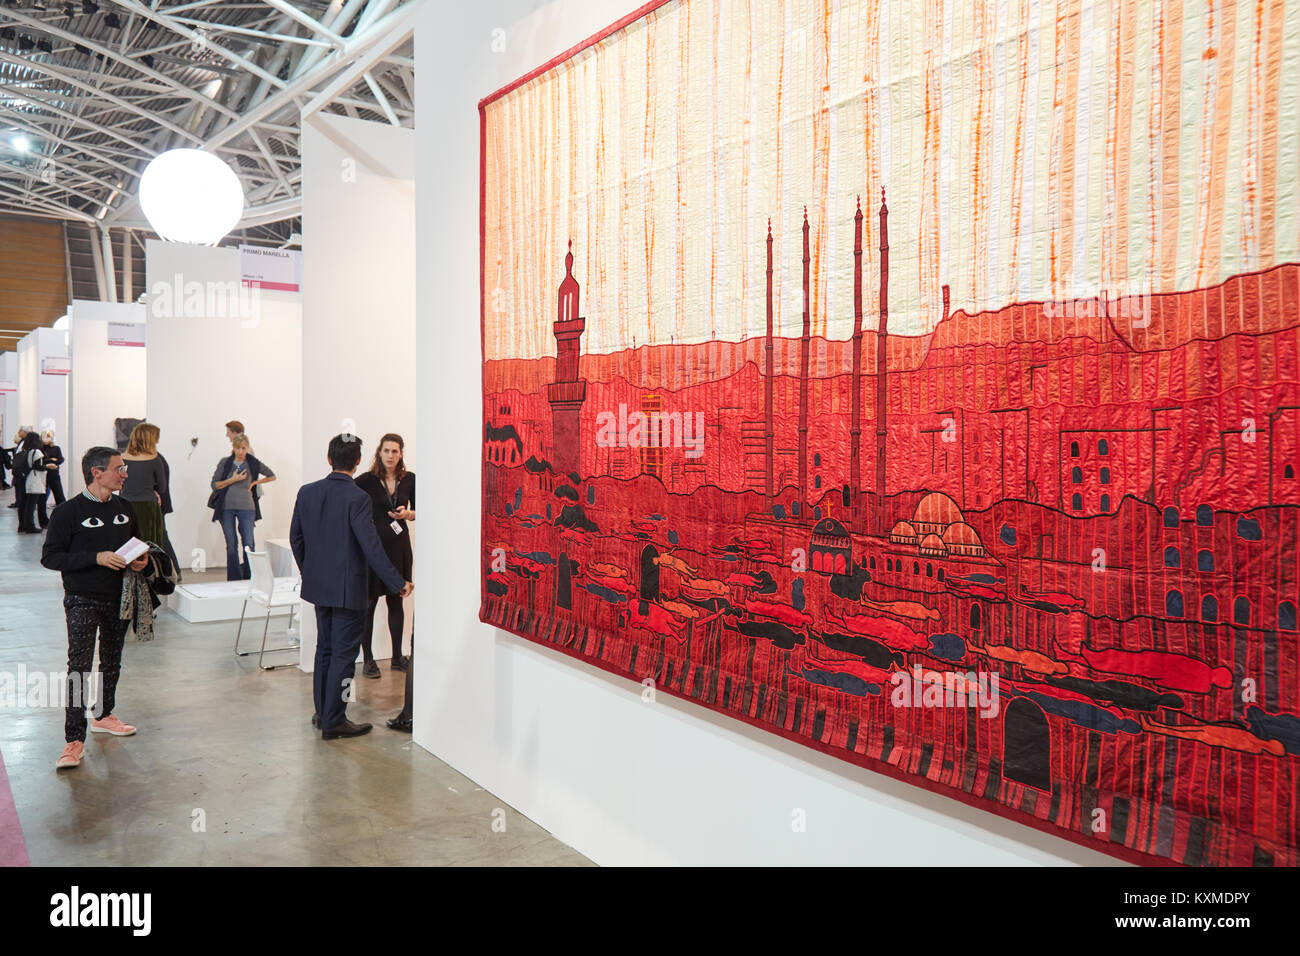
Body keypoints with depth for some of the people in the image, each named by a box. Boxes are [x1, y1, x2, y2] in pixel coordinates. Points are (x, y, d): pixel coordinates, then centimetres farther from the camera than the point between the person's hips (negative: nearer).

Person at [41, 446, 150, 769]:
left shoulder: (125, 509, 7)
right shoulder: (68, 512, -11)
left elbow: (137, 542, 22)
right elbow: (50, 557, -13)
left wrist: (142, 558, -1)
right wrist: (96, 557, -24)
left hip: (118, 599, 6)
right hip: (82, 601, -6)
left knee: (111, 661, 17)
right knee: (79, 667, -10)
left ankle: (104, 715, 35)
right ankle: (74, 741, -6)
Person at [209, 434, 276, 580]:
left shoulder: (253, 463, 4)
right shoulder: (225, 462, 3)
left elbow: (272, 476, 16)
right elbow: (214, 485, 1)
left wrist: (255, 482, 5)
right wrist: (233, 479, -10)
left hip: (246, 507, -1)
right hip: (226, 508, 1)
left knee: (249, 544, -6)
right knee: (231, 545, 5)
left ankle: (249, 578, 5)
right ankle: (234, 580, 11)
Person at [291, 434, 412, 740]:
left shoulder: (307, 492, 1)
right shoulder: (357, 498, -19)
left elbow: (296, 538, 9)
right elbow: (371, 546, -21)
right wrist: (398, 583, -15)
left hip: (318, 586, 7)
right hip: (348, 588, -7)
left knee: (325, 648, 20)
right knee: (343, 654, 3)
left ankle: (322, 713, 30)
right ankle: (333, 722, 10)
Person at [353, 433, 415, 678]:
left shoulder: (409, 479, 3)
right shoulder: (367, 480, -8)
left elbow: (417, 510, 12)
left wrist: (407, 514, -9)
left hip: (399, 544, 3)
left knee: (396, 600, 12)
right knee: (369, 602, 1)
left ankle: (397, 657, 22)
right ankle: (368, 659, 12)